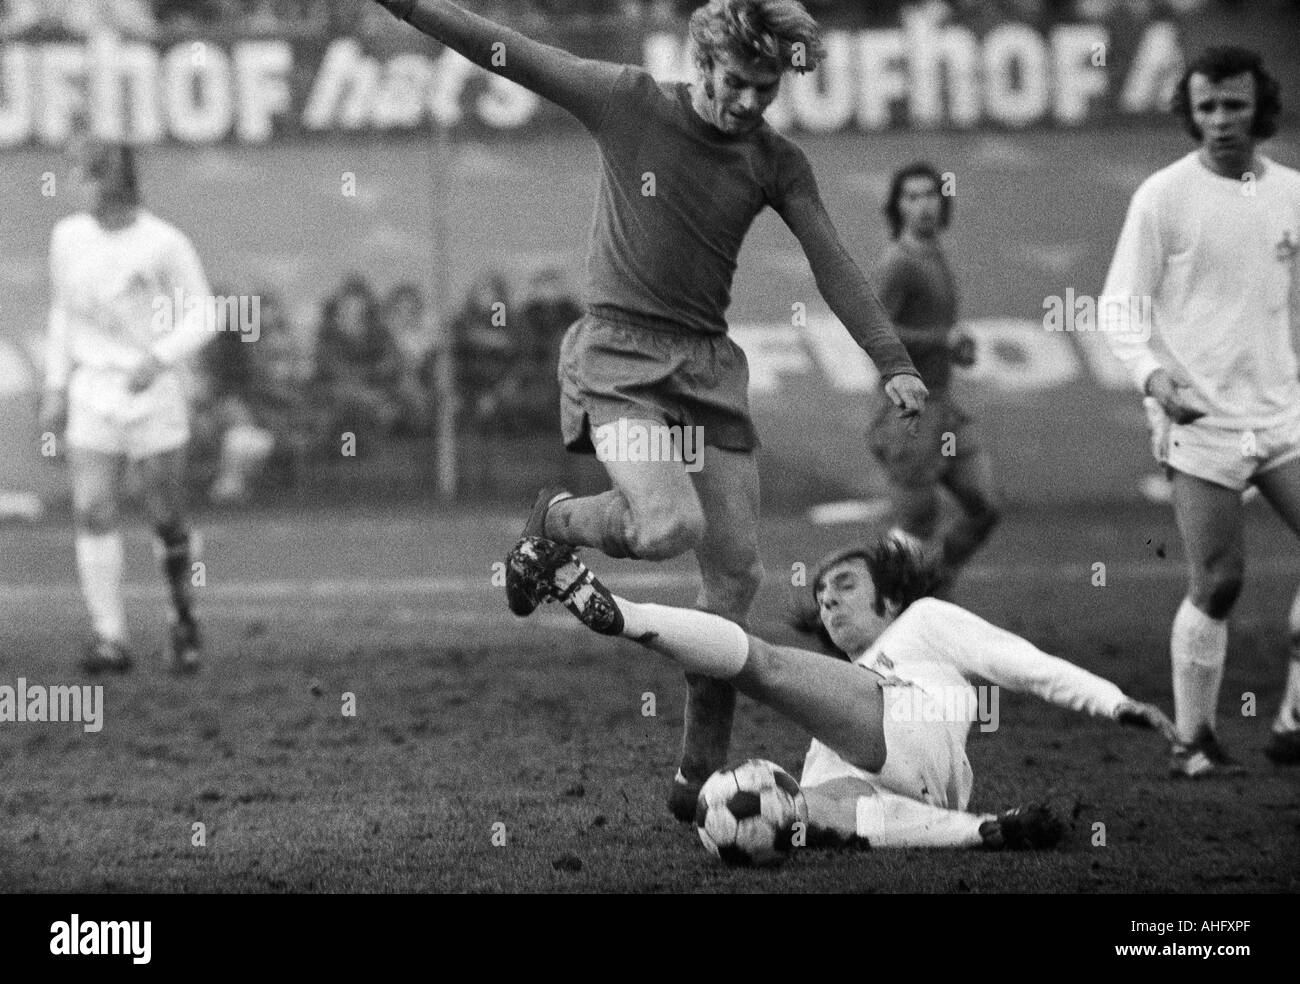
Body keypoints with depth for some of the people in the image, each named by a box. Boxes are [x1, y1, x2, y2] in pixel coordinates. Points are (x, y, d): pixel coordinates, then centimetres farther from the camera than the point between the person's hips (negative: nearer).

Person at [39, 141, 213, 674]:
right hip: (91, 391, 3)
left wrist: (159, 358, -19)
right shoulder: (68, 239, 7)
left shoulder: (164, 244, -8)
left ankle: (183, 613, 27)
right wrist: (55, 385, 14)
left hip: (154, 390, -3)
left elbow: (201, 315, -4)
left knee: (166, 515, 1)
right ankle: (110, 636, -11)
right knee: (92, 511, -11)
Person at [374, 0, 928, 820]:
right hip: (619, 354, -5)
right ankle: (556, 522, 9)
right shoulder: (629, 103, -4)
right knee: (670, 525, -27)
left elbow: (834, 266, 2)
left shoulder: (778, 165, 6)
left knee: (737, 572, 0)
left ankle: (702, 775, 11)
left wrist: (894, 363, -9)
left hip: (710, 366, 5)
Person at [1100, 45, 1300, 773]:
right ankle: (1193, 741, 8)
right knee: (1217, 584, -4)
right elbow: (1120, 304, -4)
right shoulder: (1163, 197, -3)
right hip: (1202, 421, -4)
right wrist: (1152, 371, -21)